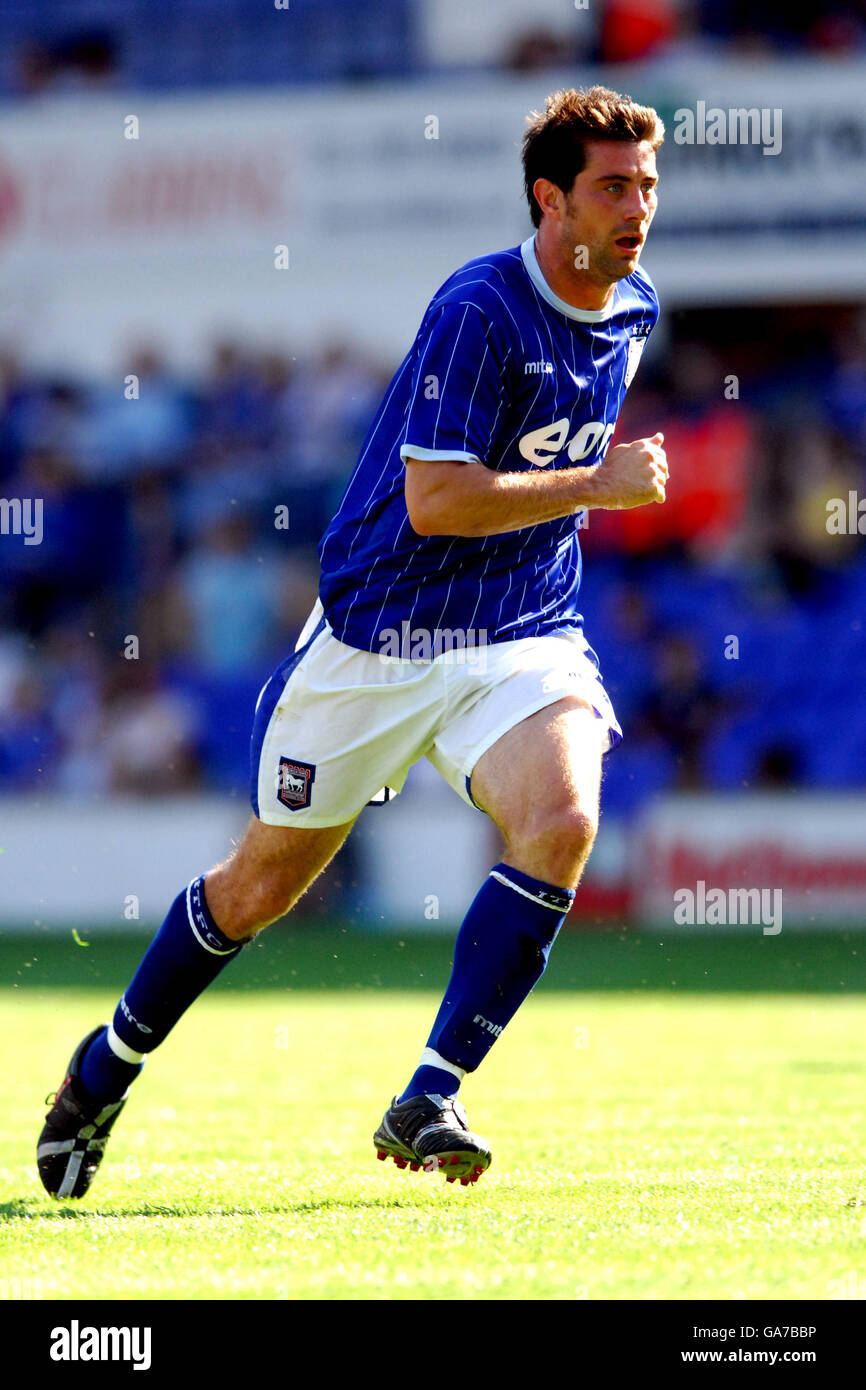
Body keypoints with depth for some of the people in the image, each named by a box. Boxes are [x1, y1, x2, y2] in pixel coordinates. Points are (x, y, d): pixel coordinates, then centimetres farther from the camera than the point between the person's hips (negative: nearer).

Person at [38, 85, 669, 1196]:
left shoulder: (632, 312, 5)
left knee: (562, 821, -26)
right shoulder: (479, 311, -19)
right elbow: (433, 501, -26)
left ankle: (430, 1100, -20)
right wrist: (598, 485, -23)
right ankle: (108, 1066, 33)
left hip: (522, 635, 4)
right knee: (263, 884, 8)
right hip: (378, 635, -4)